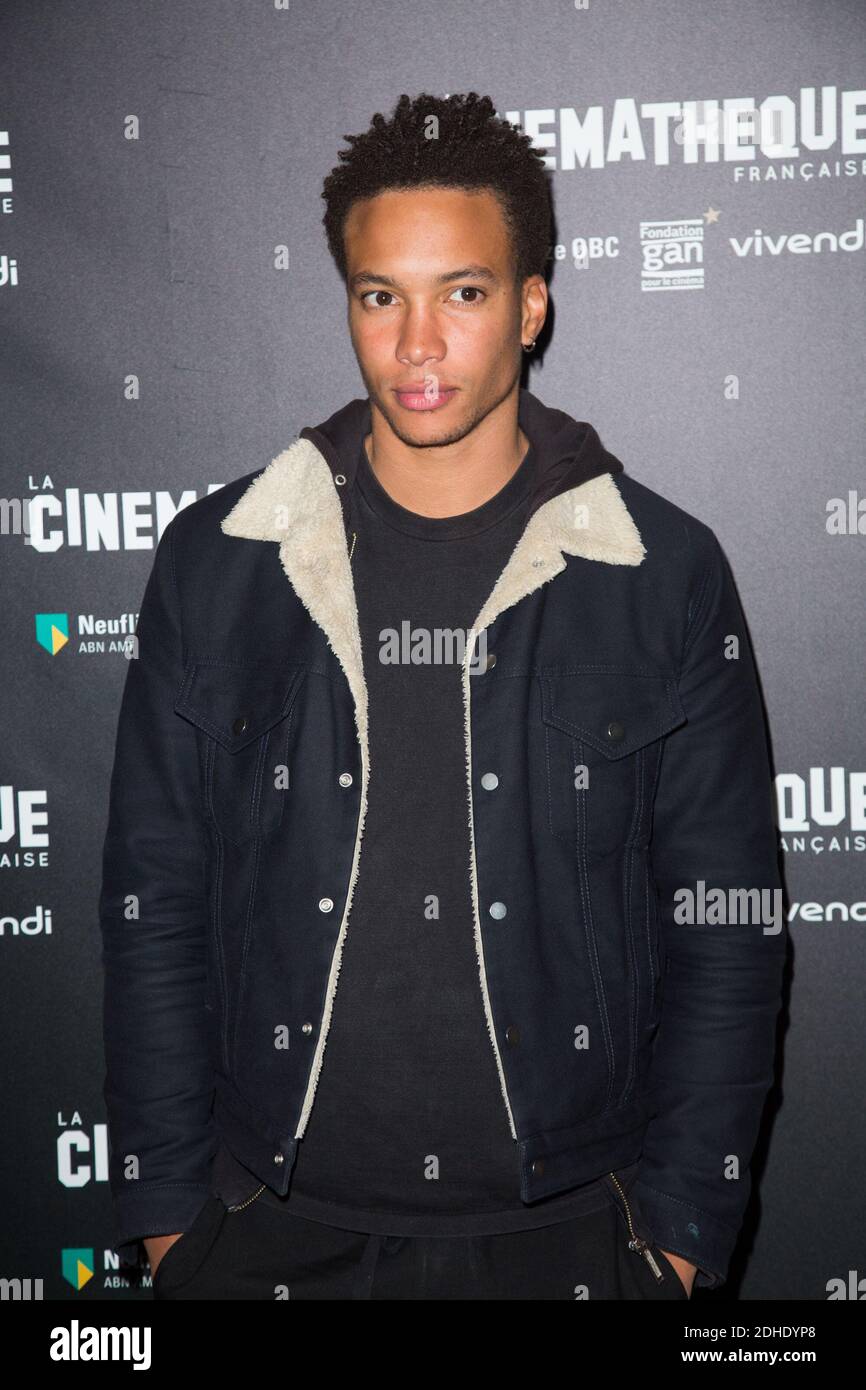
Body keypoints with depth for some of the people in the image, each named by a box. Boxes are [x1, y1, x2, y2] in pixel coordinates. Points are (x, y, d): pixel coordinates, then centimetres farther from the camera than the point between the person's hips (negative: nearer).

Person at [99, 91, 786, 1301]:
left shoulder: (664, 575, -4)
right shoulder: (218, 563, -1)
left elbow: (726, 928, -1)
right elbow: (155, 909, 2)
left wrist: (679, 1232, -3)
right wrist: (164, 1218, 1)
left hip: (565, 1235, 0)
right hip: (270, 1233, 1)